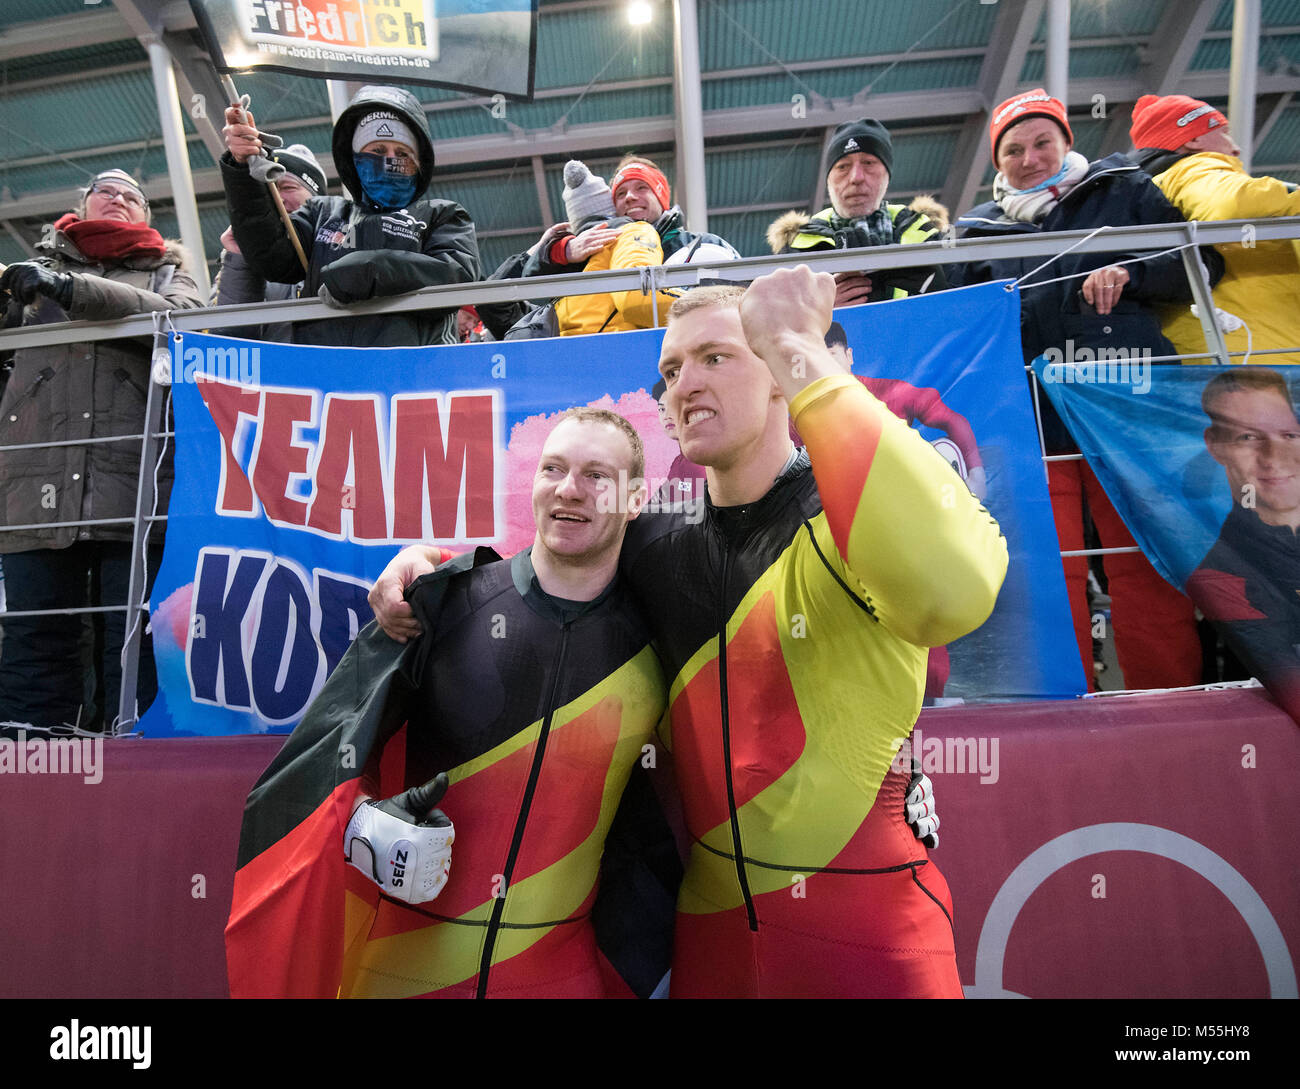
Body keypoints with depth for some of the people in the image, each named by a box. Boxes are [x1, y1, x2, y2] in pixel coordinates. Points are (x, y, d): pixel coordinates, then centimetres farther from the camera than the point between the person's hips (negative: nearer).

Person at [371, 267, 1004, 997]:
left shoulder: (850, 526, -16)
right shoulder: (656, 551, 0)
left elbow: (954, 592, -39)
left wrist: (805, 359, -32)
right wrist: (431, 565, -2)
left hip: (867, 936, -4)